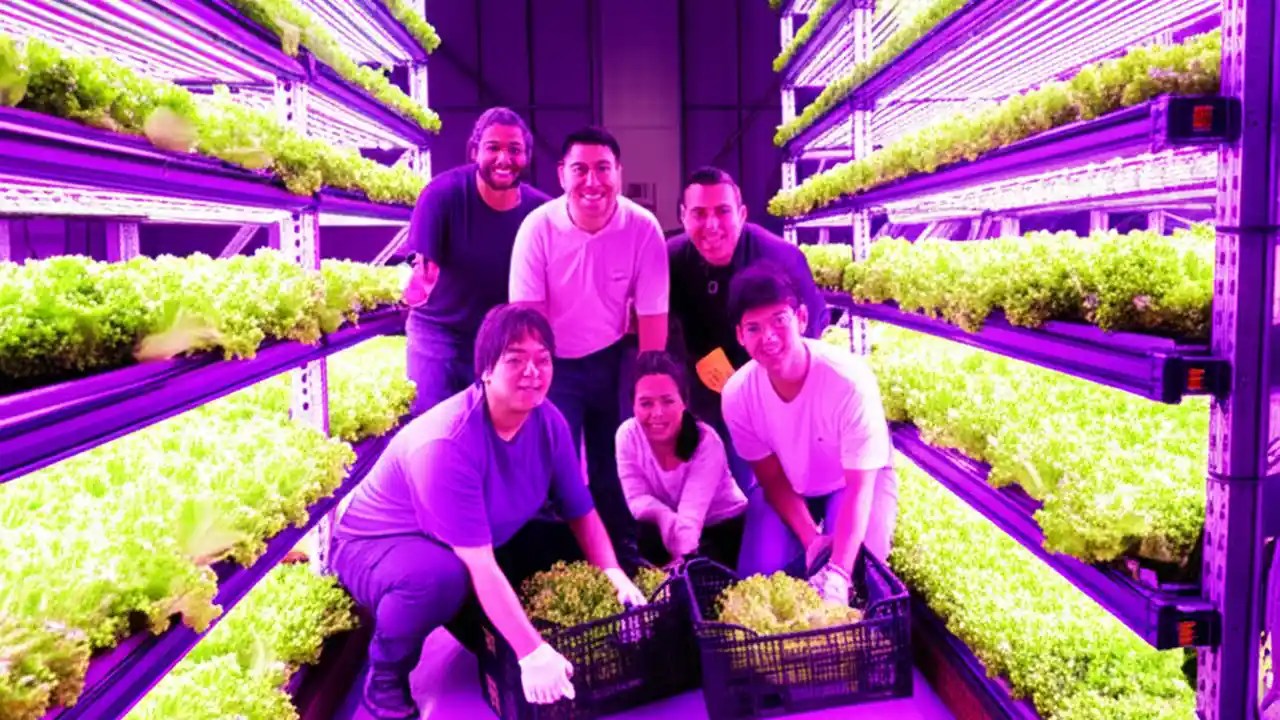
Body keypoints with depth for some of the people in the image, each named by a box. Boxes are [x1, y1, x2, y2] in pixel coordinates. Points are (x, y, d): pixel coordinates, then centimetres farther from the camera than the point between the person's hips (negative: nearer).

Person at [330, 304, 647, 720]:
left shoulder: (548, 421, -14)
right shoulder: (448, 443, -35)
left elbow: (581, 512, -5)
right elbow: (478, 564, -37)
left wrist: (614, 574, -21)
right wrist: (531, 651, -38)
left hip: (476, 546, 7)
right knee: (441, 575, -37)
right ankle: (385, 676, -7)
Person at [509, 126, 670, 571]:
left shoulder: (643, 227, -16)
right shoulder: (539, 227, -18)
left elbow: (652, 315, -10)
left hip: (614, 360, 1)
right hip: (556, 363, 0)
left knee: (617, 464, 8)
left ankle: (624, 557, 29)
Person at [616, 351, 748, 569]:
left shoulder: (706, 442, -30)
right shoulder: (628, 435, -20)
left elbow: (692, 514, -38)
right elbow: (637, 500, -20)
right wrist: (667, 519, -43)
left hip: (722, 527, -2)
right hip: (668, 529, 3)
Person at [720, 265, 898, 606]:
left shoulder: (849, 380, -38)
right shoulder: (738, 394, -26)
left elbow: (859, 486, -34)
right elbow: (773, 480, -12)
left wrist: (838, 574, -45)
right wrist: (811, 541, -26)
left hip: (853, 482, -2)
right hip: (789, 486, 2)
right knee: (758, 577, -17)